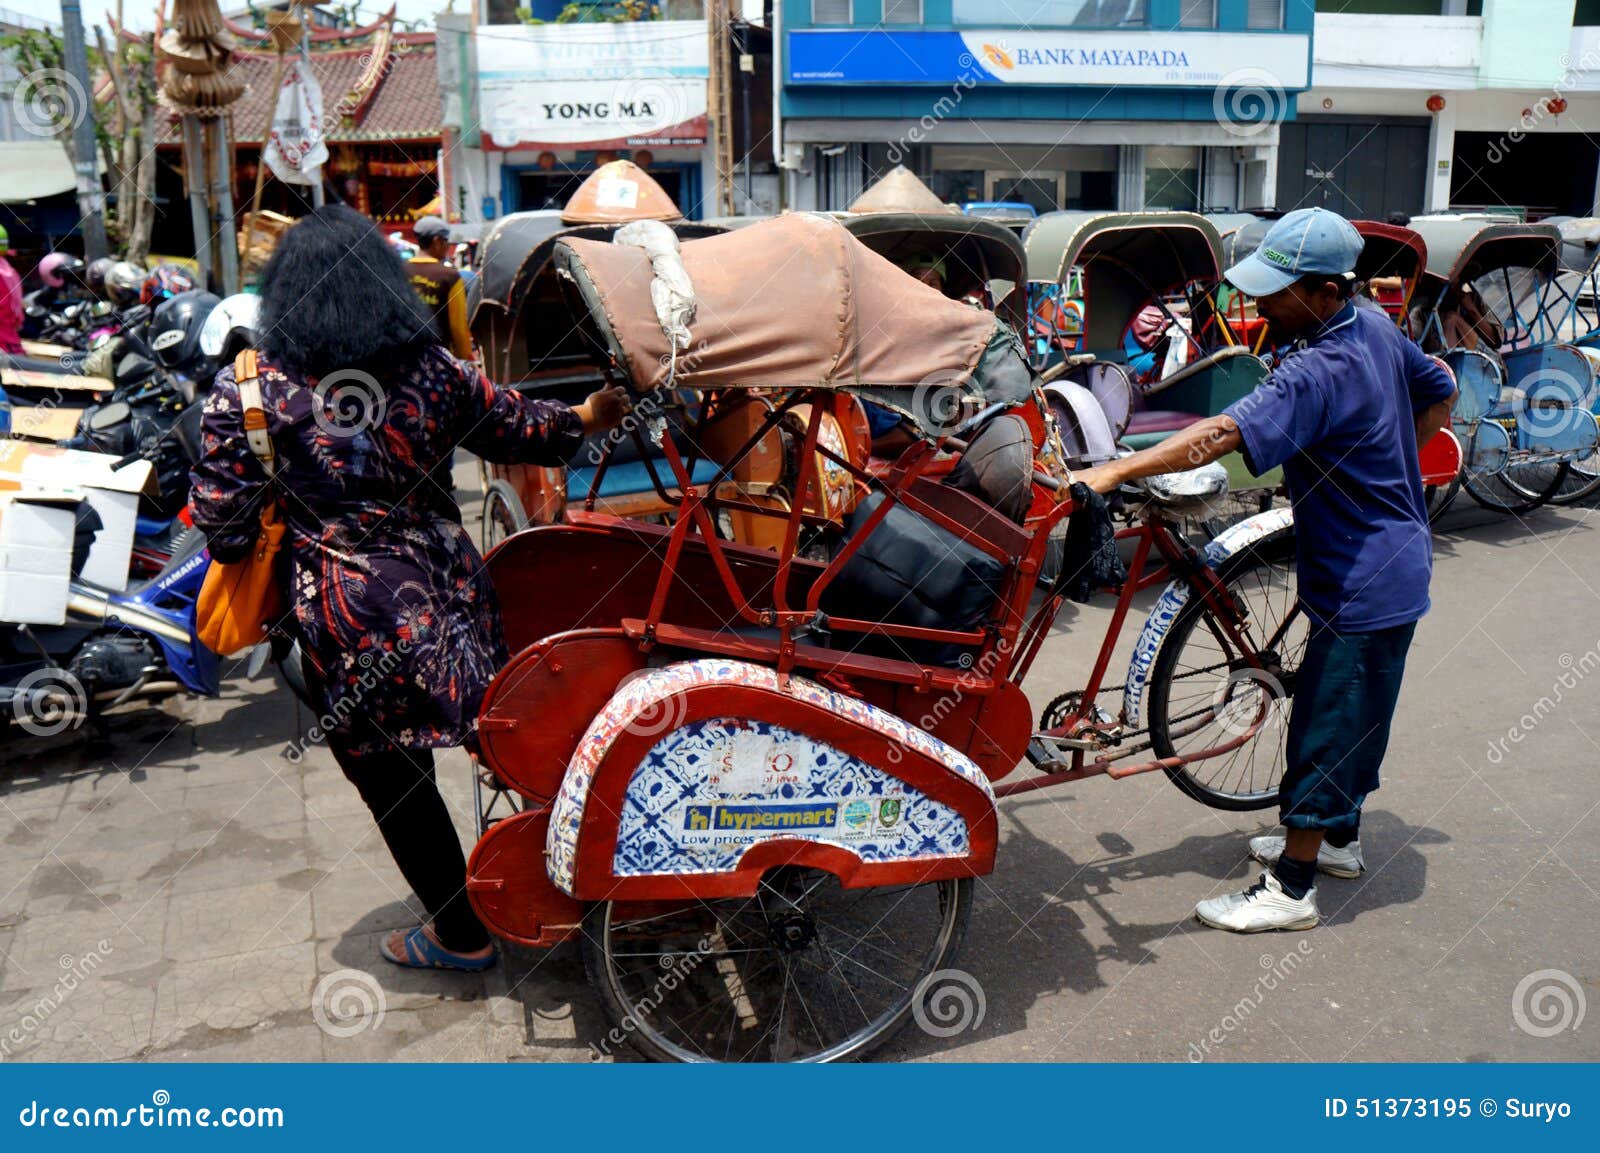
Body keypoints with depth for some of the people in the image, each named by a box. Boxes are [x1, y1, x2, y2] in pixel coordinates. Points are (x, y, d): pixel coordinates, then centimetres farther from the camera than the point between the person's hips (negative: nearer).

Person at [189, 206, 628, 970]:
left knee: (390, 779, 14)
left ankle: (461, 934, 28)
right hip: (445, 593, 3)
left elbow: (221, 514, -6)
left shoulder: (246, 390, -8)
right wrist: (588, 418, 23)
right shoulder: (432, 370, -2)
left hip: (344, 619, -3)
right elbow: (517, 428, 9)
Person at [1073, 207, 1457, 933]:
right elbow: (1441, 394, 17)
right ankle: (1339, 838, 39)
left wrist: (1112, 473, -43)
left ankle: (1291, 889, 12)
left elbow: (1223, 435, -40)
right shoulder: (1377, 330, 1)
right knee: (1359, 714, 22)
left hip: (1361, 584, -10)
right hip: (1397, 566, 10)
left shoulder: (1318, 373, -28)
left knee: (1324, 728, 0)